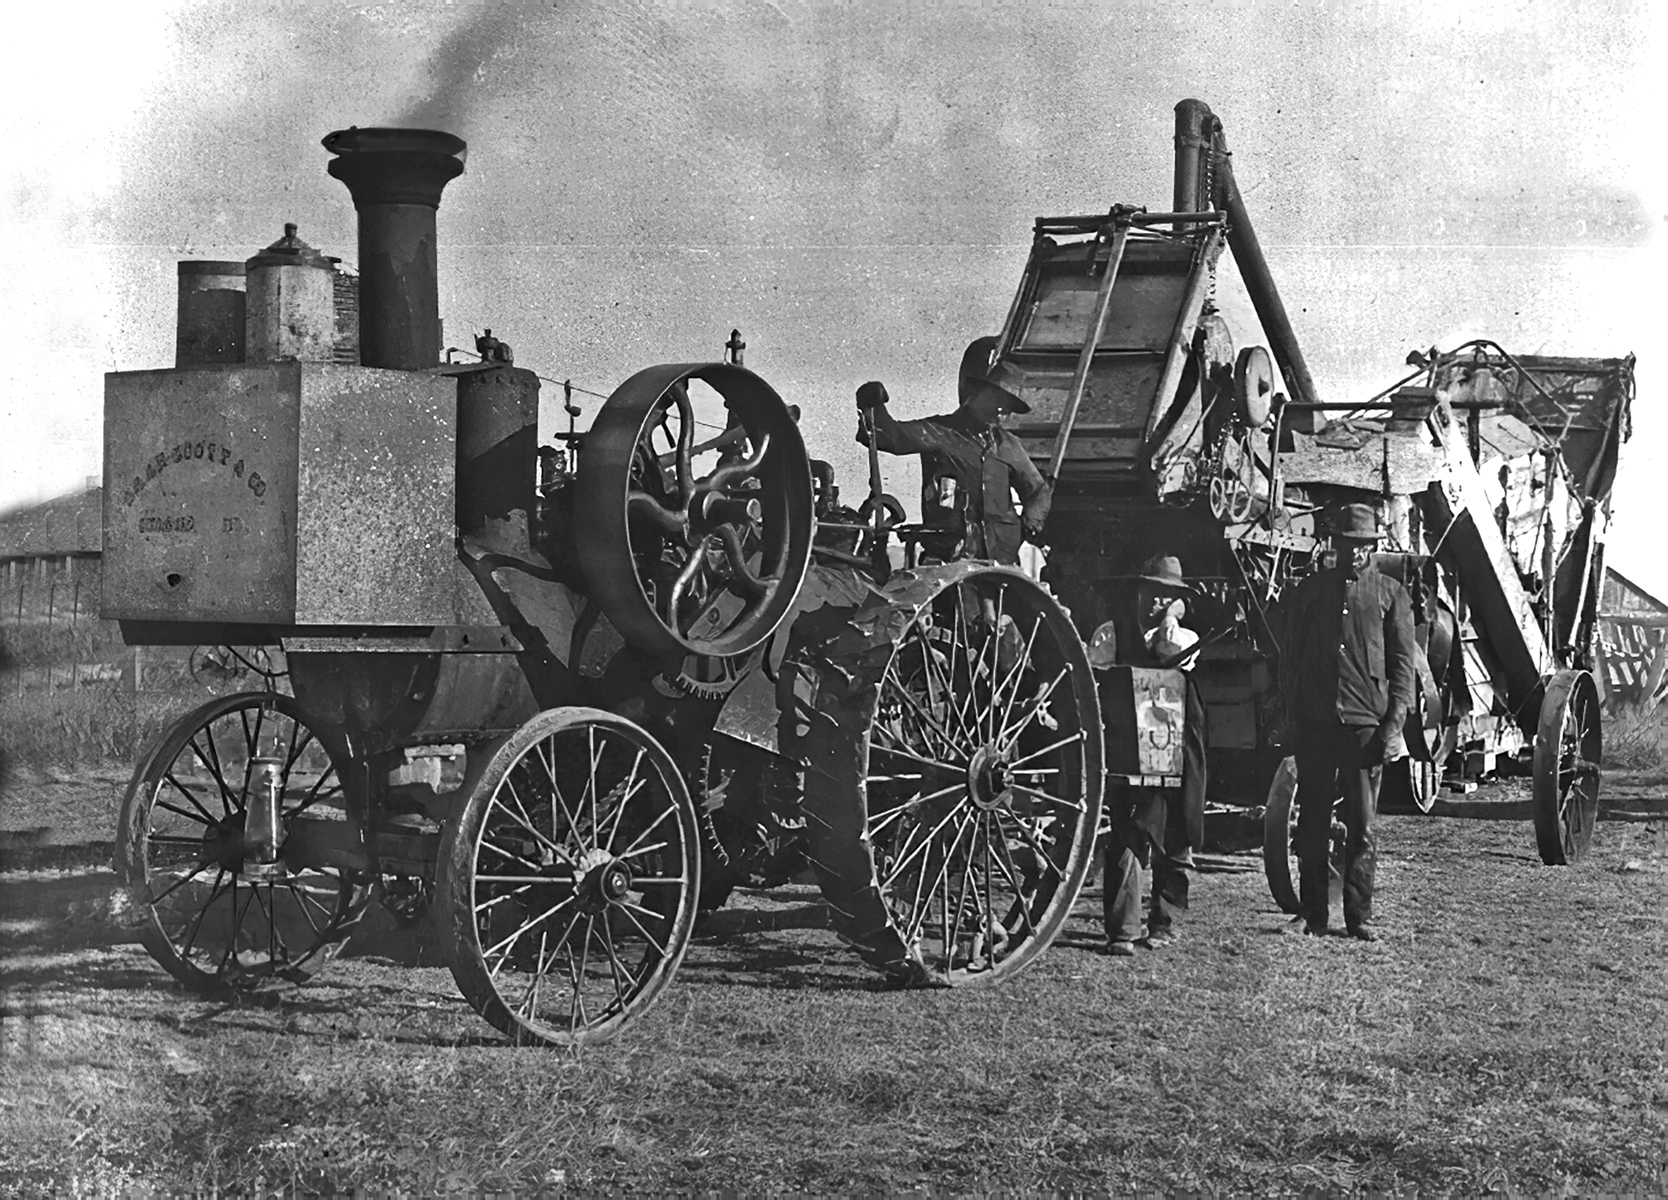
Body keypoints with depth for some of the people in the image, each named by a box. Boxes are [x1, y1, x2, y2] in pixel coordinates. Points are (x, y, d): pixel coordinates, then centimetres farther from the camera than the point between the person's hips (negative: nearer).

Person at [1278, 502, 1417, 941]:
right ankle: (1313, 916, 11)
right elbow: (1291, 657, 13)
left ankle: (1359, 917, 5)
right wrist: (1291, 715, 5)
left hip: (1366, 723, -1)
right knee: (1312, 822, 4)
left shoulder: (1391, 595, 7)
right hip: (1314, 720, 2)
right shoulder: (1309, 591, 11)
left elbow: (1403, 663, 4)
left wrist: (1394, 723, -4)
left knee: (1362, 826, 0)